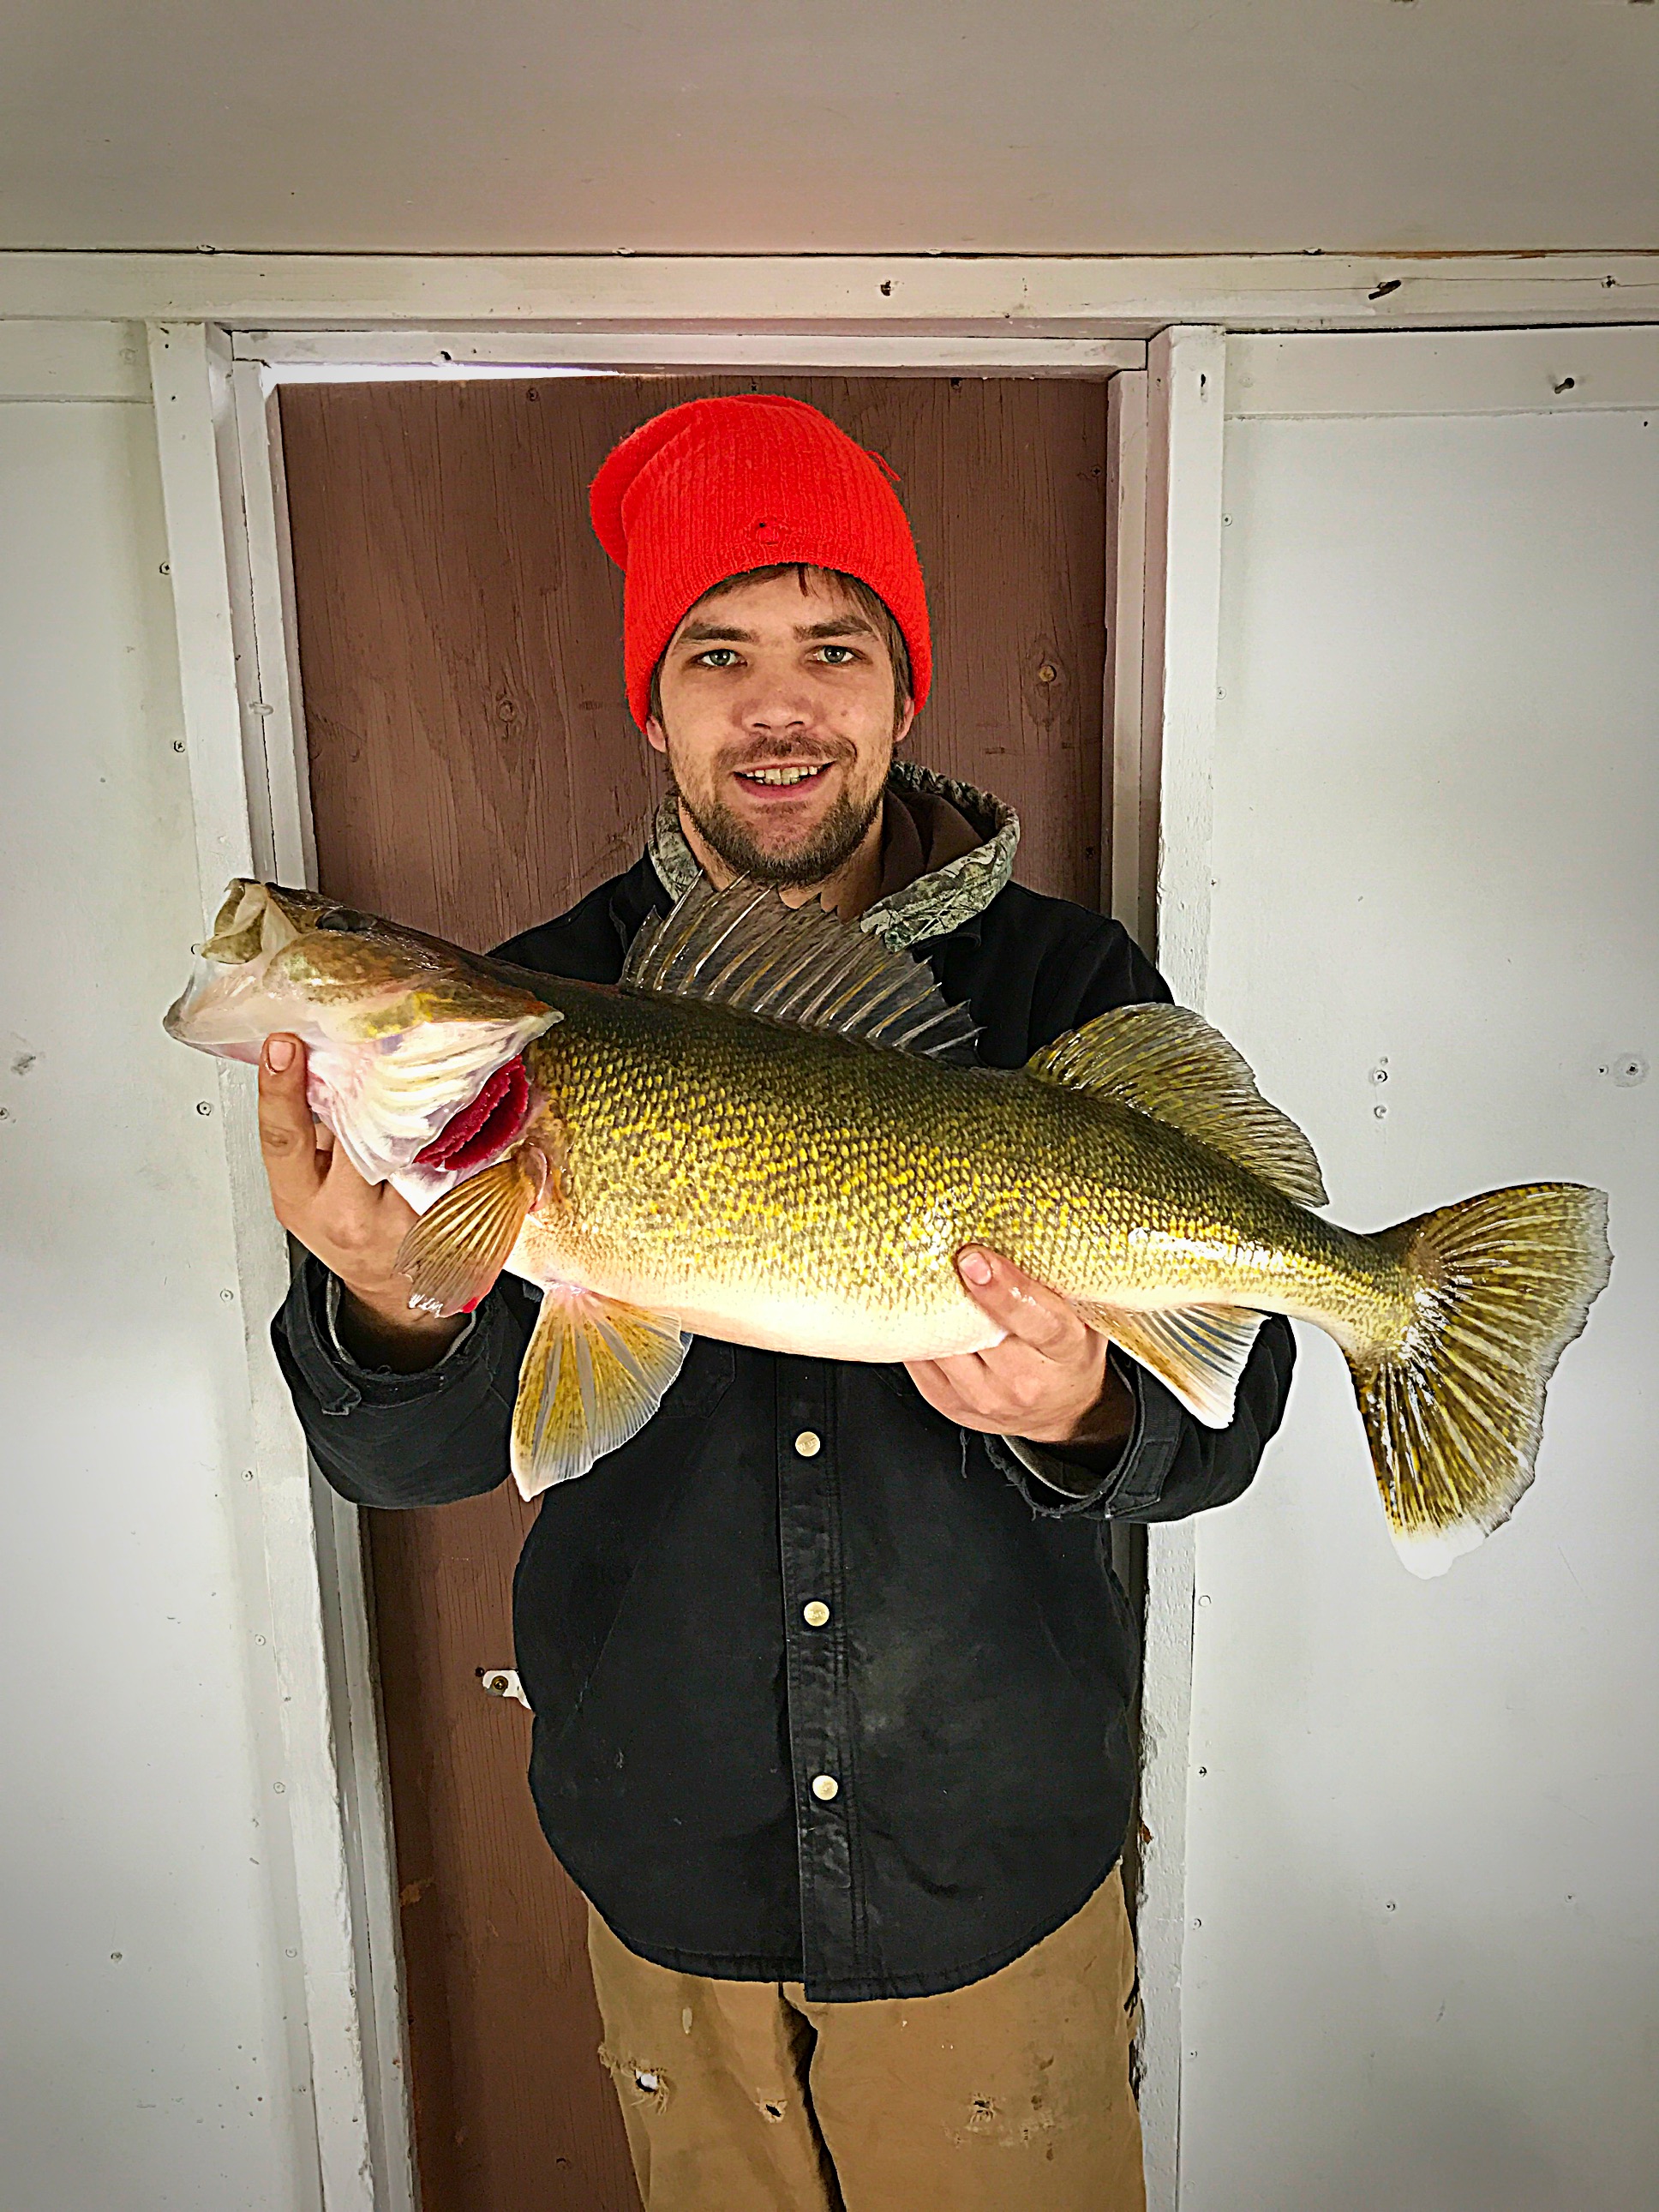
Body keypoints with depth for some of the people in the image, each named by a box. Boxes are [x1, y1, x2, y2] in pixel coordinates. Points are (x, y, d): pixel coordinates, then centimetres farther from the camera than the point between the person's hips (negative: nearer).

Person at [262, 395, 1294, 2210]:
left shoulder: (1069, 986, -9)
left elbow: (1220, 1412, -10)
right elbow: (417, 1459, -11)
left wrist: (1086, 1414, -33)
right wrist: (394, 1305, -33)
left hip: (995, 1846, -1)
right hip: (669, 1849, 2)